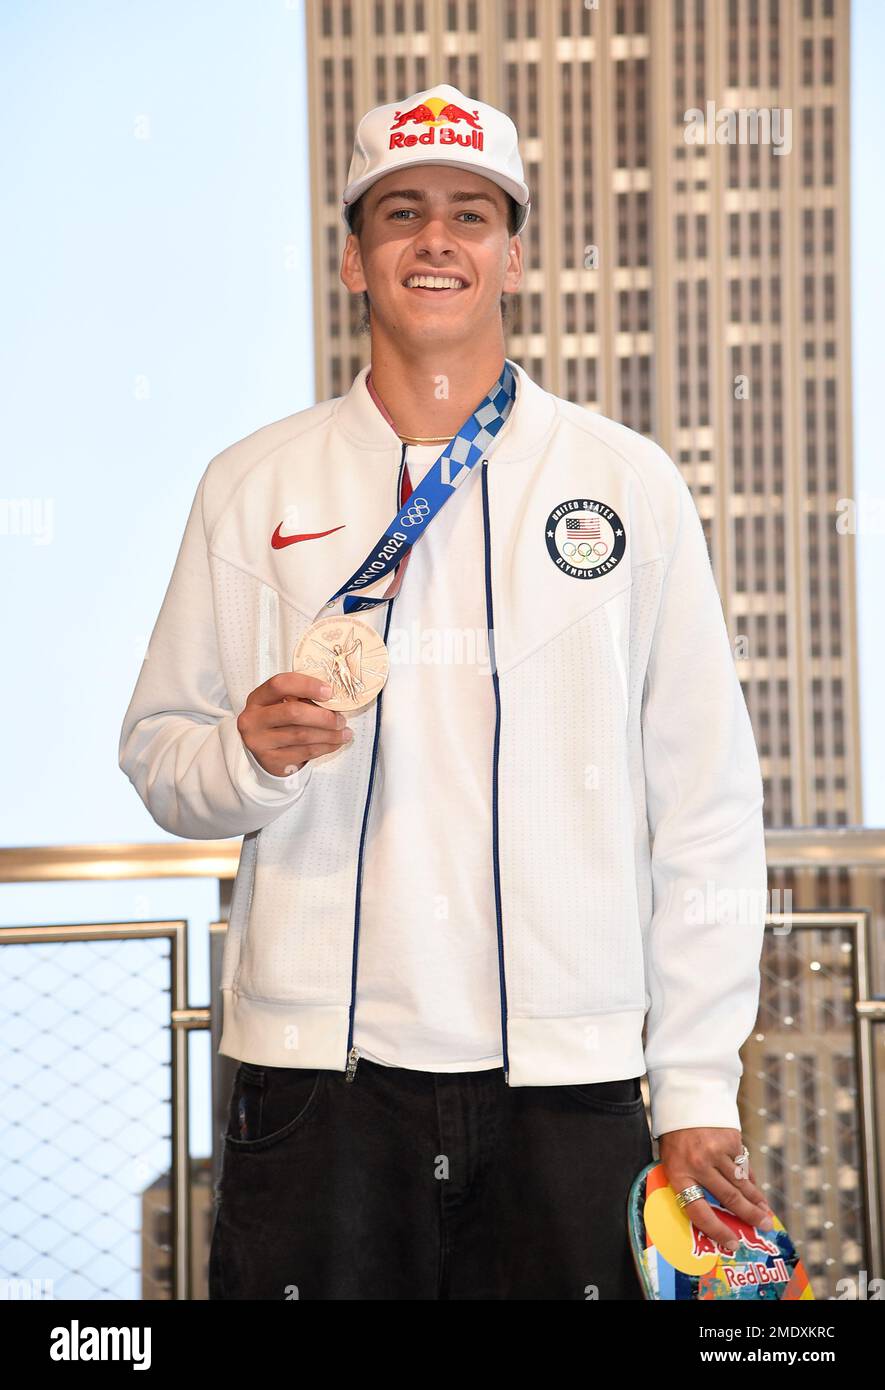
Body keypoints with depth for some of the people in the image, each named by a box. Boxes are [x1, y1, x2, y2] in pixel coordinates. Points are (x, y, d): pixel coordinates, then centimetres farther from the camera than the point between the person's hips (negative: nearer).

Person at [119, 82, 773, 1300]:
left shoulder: (628, 484, 6)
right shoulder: (254, 486, 8)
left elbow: (706, 801, 6)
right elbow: (157, 754, 12)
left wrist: (698, 1087, 1)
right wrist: (253, 754, -12)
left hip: (568, 1076, 0)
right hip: (314, 1072, 0)